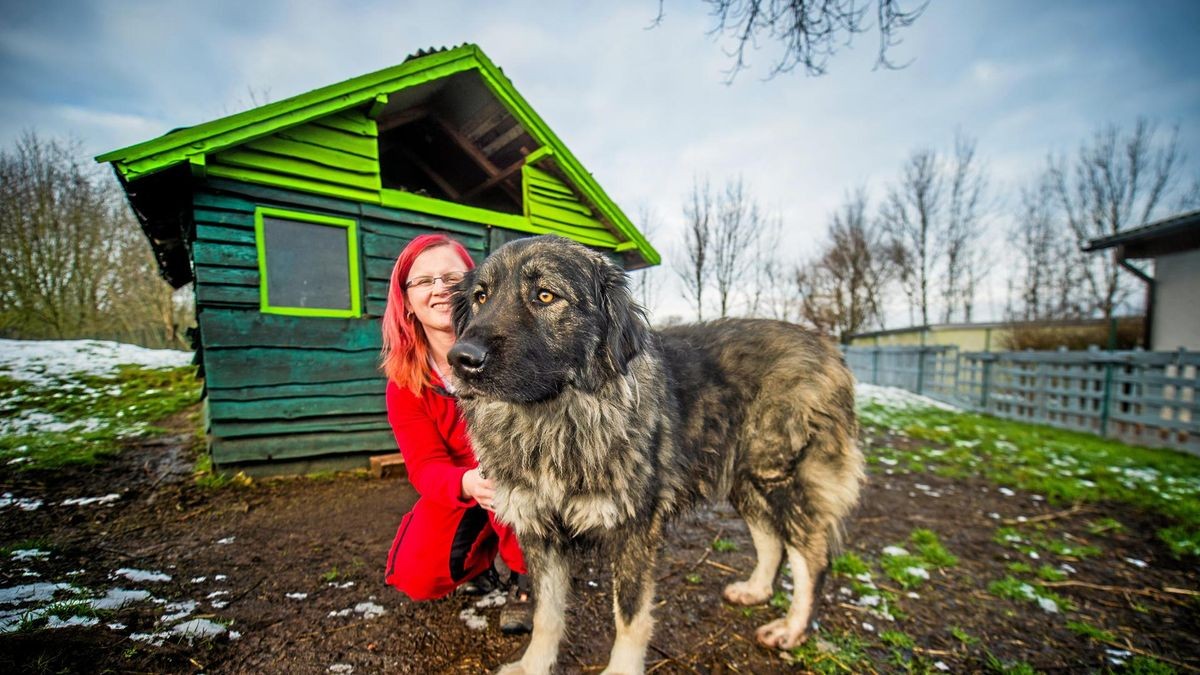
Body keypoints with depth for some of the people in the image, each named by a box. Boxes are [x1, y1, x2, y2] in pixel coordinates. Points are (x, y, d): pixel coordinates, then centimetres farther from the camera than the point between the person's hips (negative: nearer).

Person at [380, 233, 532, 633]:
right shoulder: (404, 380, -11)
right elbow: (427, 465, -17)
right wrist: (468, 482, -41)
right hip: (459, 490, 3)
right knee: (418, 578, -14)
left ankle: (526, 580, -9)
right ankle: (482, 550, 21)